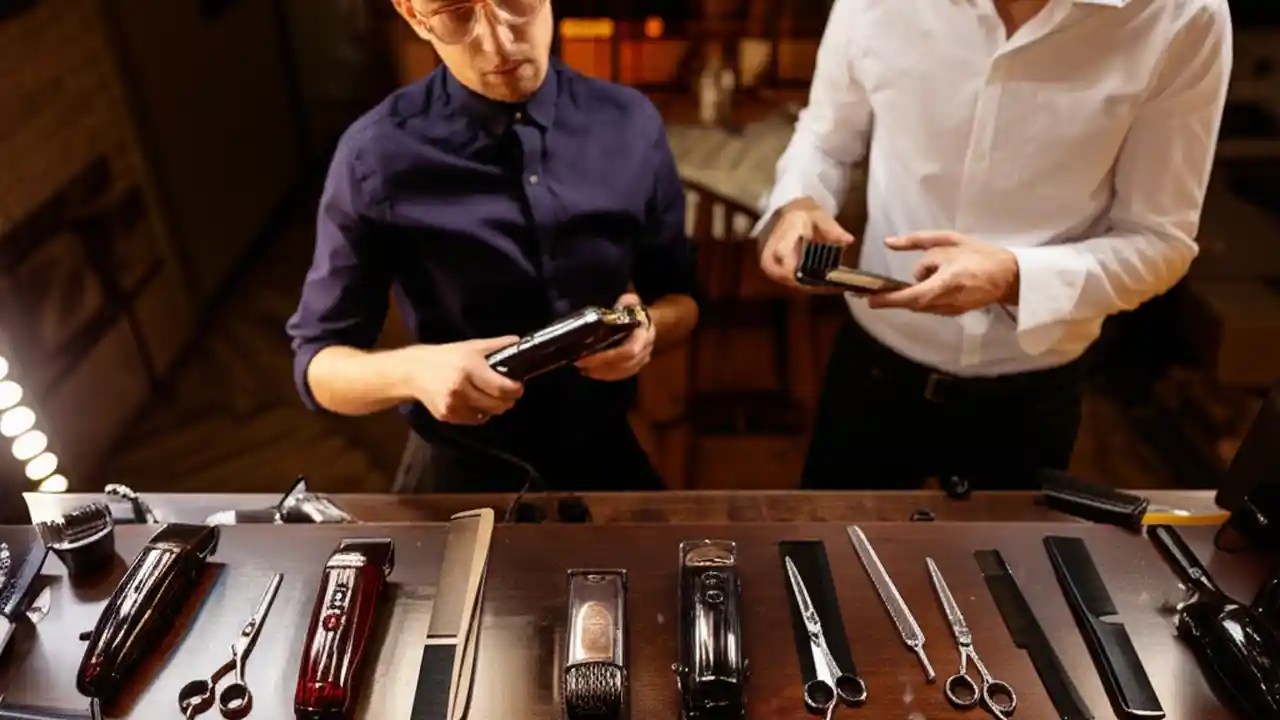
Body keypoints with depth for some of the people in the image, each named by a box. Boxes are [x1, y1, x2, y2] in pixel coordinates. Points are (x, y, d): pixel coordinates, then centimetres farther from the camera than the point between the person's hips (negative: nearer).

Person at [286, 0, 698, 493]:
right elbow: (318, 361, -9)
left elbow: (682, 297, 2)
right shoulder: (376, 157, -17)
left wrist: (650, 325, -21)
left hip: (605, 456, 4)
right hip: (458, 474, -3)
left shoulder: (632, 125, -9)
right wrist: (412, 371, -29)